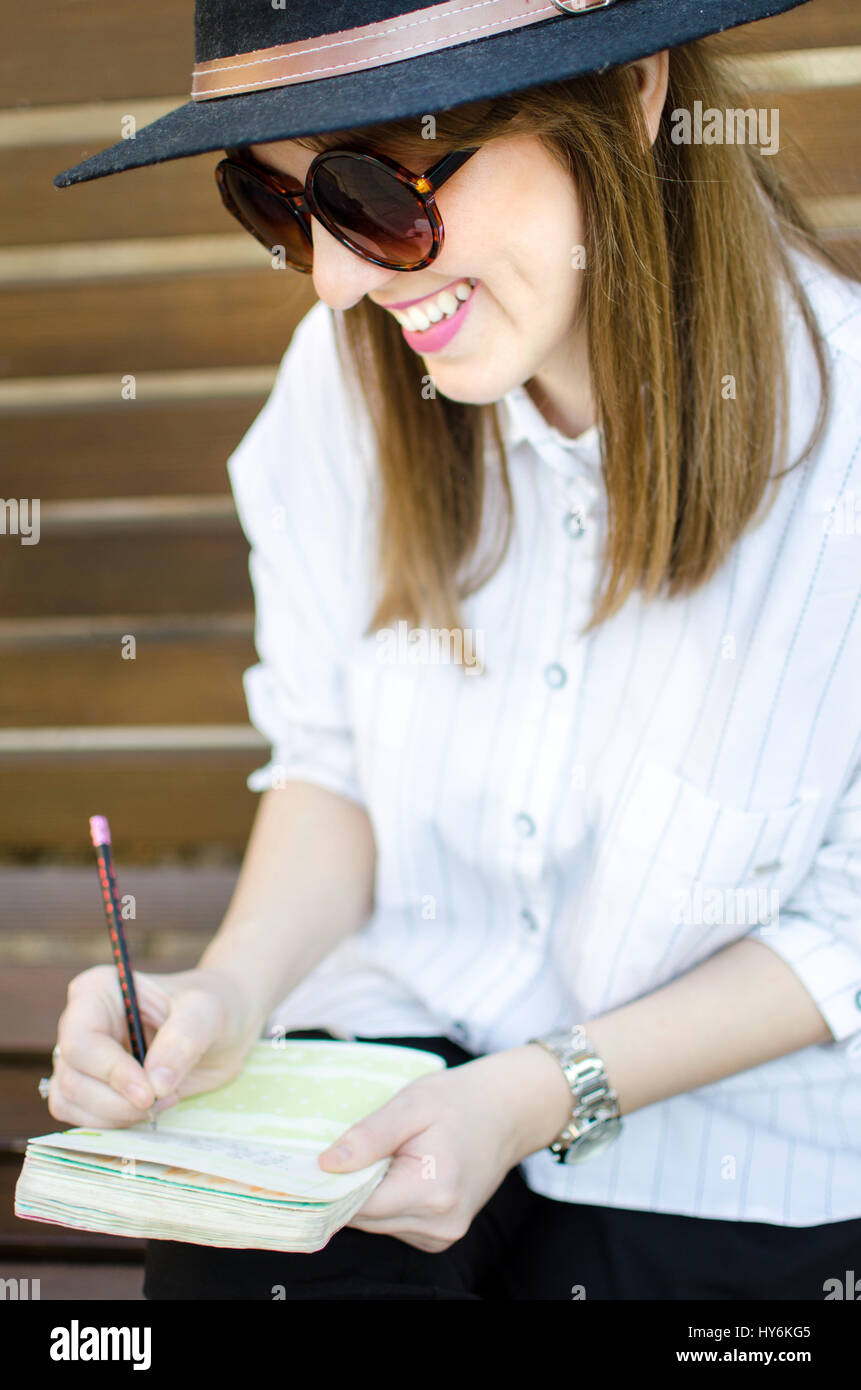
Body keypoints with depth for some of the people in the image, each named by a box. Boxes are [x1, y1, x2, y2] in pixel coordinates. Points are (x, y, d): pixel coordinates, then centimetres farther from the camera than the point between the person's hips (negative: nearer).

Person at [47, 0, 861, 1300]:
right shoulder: (351, 373, -9)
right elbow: (332, 756, 3)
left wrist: (545, 1095, -18)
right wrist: (233, 987, -15)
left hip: (728, 1121, -1)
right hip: (401, 1028, 2)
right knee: (218, 1265, -18)